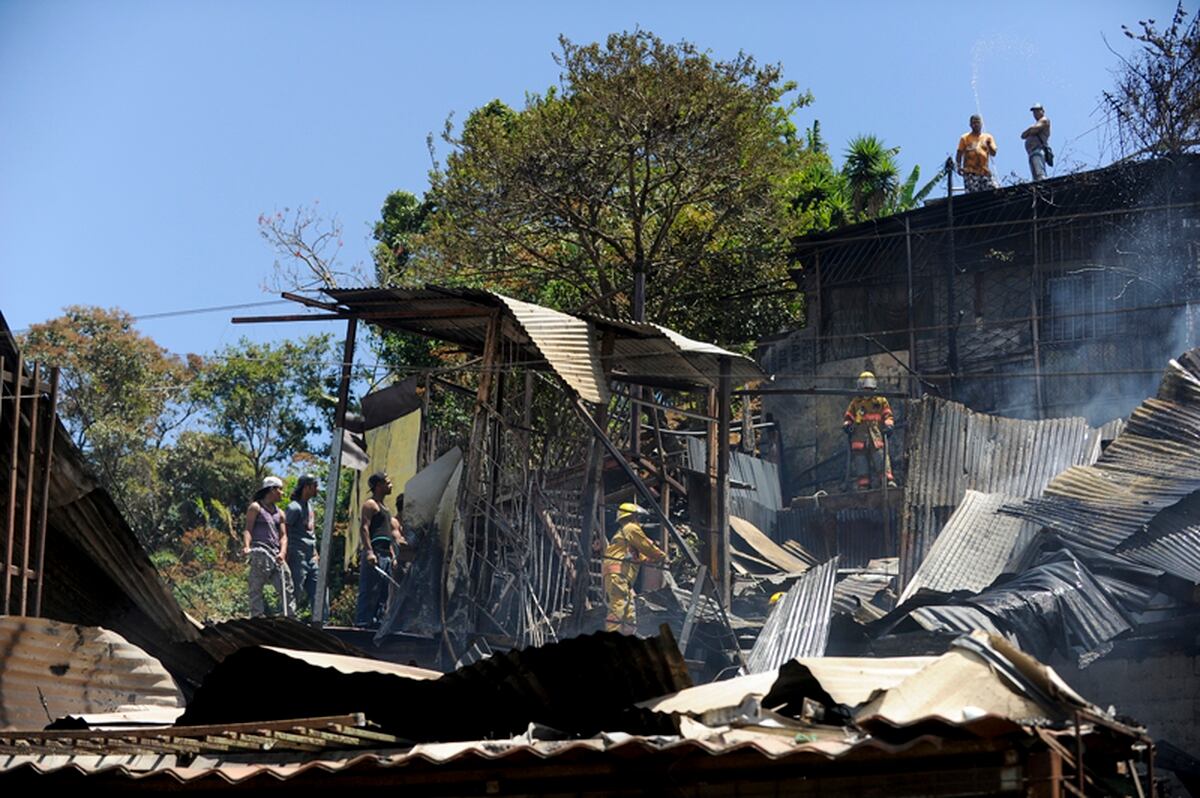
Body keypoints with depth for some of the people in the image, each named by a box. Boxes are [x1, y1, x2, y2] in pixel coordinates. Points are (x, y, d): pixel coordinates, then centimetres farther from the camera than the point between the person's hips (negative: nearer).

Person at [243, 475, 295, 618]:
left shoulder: (279, 513, 22)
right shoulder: (255, 507, 5)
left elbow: (283, 535, 13)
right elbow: (248, 529, -5)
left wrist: (282, 553, -6)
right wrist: (246, 546, -23)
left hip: (276, 553, 6)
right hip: (260, 552, -6)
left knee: (287, 588, 2)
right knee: (256, 587, -11)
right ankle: (256, 617, -14)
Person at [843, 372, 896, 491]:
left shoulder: (881, 400, 16)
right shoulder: (856, 402, 20)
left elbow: (888, 415, 13)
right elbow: (848, 417, 23)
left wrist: (888, 424, -7)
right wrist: (847, 424, 2)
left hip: (876, 434, -2)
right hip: (860, 434, 2)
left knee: (881, 457, -15)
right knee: (861, 460, -3)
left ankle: (888, 480, -19)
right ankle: (863, 484, -2)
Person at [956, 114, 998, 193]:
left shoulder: (987, 137, 14)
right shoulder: (965, 138, 9)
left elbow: (993, 153, 9)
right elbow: (959, 153, 7)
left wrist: (989, 145, -11)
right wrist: (958, 166, -8)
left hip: (985, 172, 3)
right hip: (970, 172, -3)